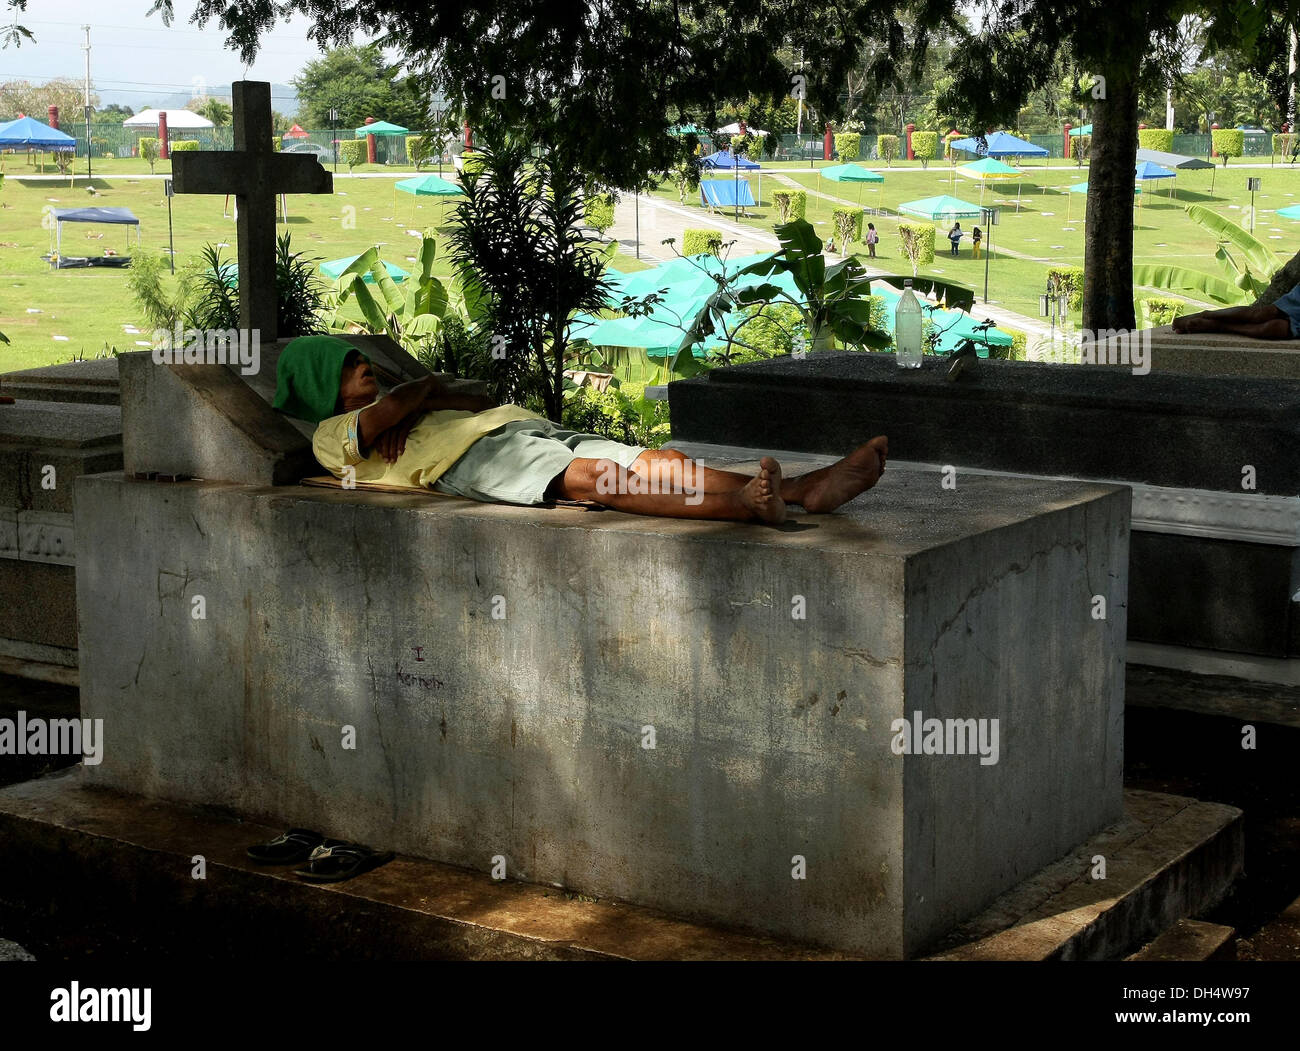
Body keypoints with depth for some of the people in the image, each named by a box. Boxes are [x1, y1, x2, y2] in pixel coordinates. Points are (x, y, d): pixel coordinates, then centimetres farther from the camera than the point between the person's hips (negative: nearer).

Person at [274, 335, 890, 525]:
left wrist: (419, 405, 11)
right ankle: (747, 505, -57)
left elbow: (482, 403, 27)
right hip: (474, 458, -8)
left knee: (646, 462, -16)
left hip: (524, 431, 8)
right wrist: (423, 388, 12)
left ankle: (803, 487, -33)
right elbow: (386, 412, -7)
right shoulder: (334, 434, 15)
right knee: (593, 475, -35)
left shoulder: (394, 411, 40)